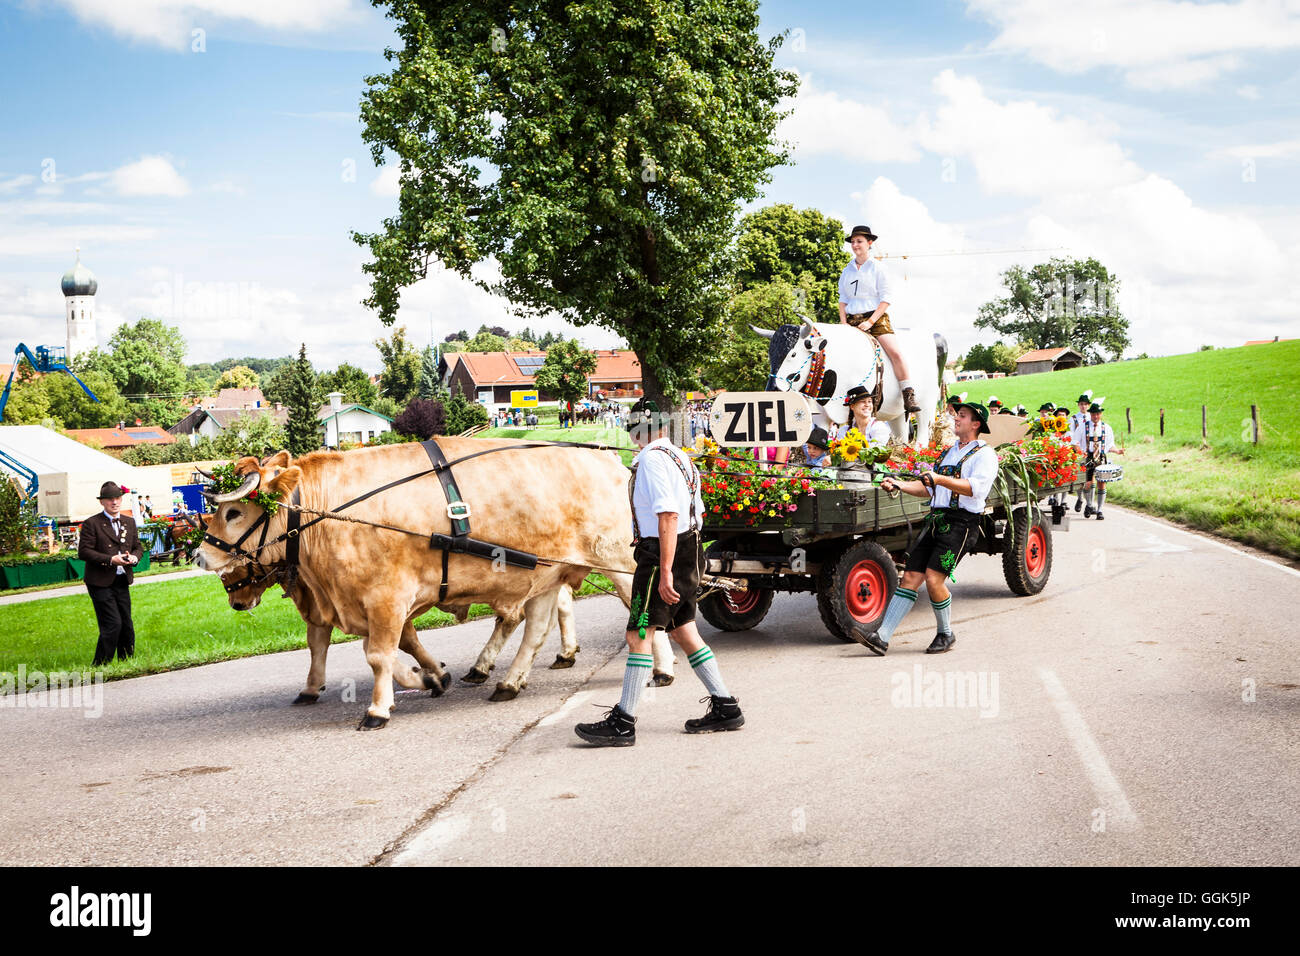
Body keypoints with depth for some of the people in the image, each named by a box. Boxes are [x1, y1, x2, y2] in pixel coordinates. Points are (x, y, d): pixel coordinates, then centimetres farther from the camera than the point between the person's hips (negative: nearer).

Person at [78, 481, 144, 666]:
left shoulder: (129, 523, 13)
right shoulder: (91, 524, -7)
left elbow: (138, 546, 18)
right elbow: (83, 551, -12)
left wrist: (134, 557, -6)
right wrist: (110, 559, -21)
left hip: (122, 581, 6)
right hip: (100, 583, -6)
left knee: (126, 626, 9)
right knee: (113, 624, -12)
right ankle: (100, 665, -1)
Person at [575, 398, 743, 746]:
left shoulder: (652, 460, -13)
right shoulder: (680, 457, 16)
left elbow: (668, 516, -22)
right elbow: (695, 512, 17)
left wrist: (664, 571, -24)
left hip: (662, 557, -10)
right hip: (688, 555, 10)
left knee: (638, 636, -6)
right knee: (684, 633, 15)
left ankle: (623, 723, -4)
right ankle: (725, 707, 18)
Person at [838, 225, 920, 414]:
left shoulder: (878, 269, 1)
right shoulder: (847, 271, 13)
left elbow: (885, 299, -4)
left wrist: (870, 322, -14)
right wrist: (844, 323, 1)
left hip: (876, 317, -4)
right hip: (852, 320, 4)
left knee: (895, 352, -21)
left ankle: (909, 398, -20)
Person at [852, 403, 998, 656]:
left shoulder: (985, 454, 0)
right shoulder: (949, 452, 25)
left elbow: (975, 488, -18)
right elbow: (928, 490, 29)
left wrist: (941, 479, -27)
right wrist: (899, 485, 15)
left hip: (960, 523, -7)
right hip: (936, 519, 7)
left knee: (933, 579, -16)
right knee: (910, 577, -2)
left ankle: (946, 634, 6)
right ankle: (882, 637, -8)